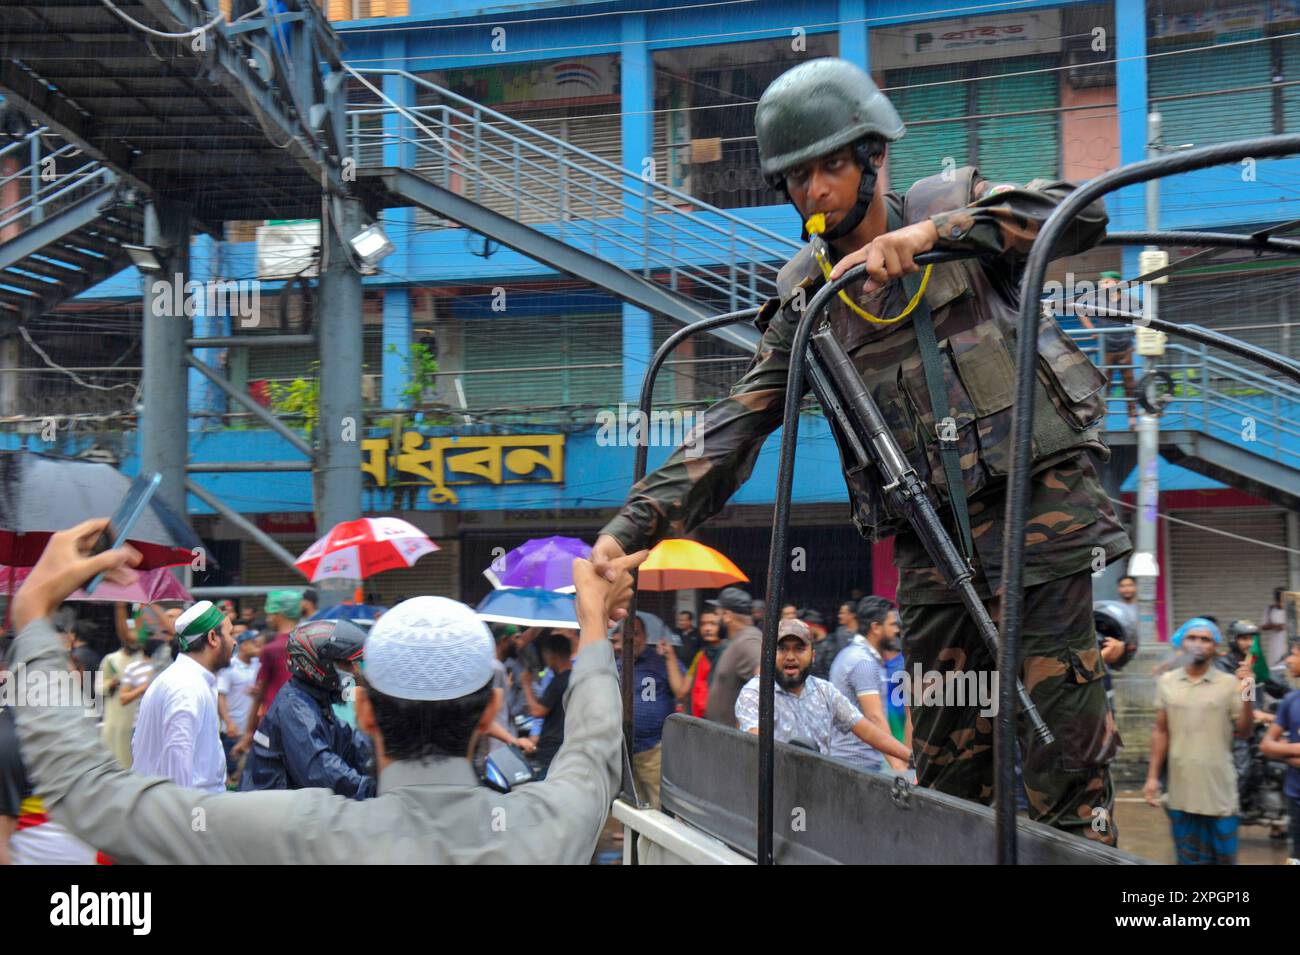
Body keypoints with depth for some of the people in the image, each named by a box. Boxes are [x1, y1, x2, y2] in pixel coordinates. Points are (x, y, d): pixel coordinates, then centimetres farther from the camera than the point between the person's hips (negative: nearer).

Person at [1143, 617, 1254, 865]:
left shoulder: (1229, 683, -4)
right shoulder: (1166, 682, 5)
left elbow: (1243, 732, -3)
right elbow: (1160, 732, 9)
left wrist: (1247, 697, -18)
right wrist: (1153, 776, 7)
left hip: (1219, 792, -2)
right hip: (1181, 791, 2)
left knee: (1223, 857, 3)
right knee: (1188, 858, 11)